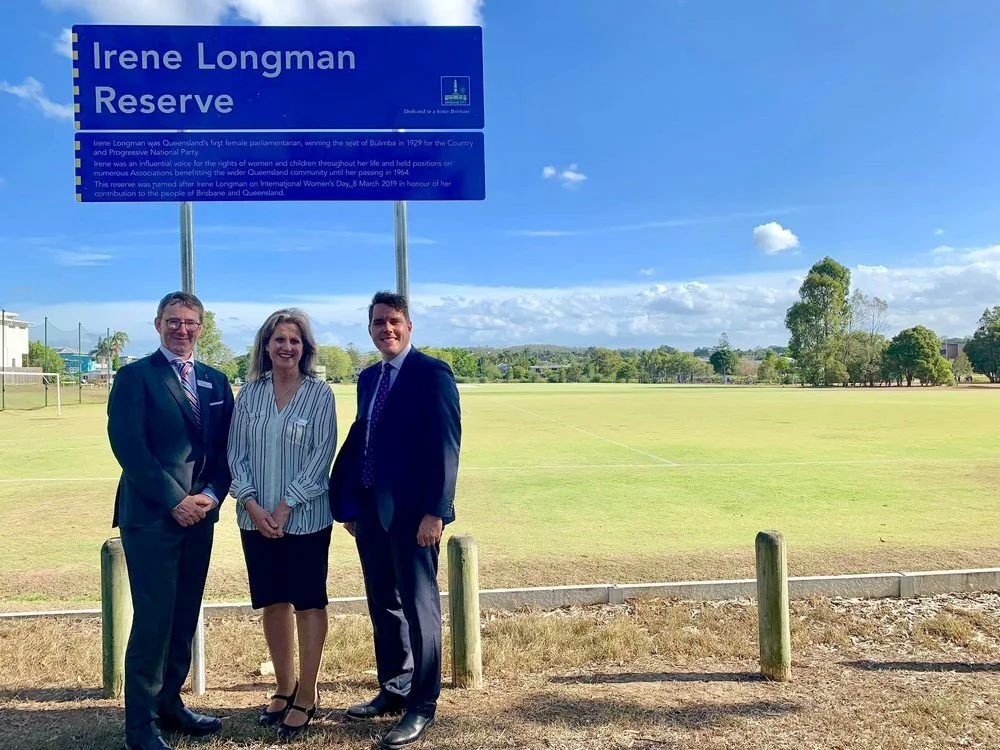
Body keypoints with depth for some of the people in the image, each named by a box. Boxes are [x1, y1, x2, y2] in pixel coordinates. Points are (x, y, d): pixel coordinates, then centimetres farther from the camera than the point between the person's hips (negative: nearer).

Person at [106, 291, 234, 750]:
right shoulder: (135, 377, -3)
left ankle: (169, 704, 26)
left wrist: (211, 494, -6)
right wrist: (174, 500, -15)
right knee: (153, 620, -2)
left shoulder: (216, 381, 13)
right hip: (151, 517, -5)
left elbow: (225, 447, 10)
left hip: (199, 514, 5)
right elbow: (128, 445, -12)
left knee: (185, 617, 12)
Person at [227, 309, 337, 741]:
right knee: (273, 603, 12)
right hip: (256, 517, 3)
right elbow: (236, 453, 4)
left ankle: (306, 696, 17)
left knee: (308, 603, 5)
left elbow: (322, 455, -9)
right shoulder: (249, 393, 4)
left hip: (305, 516, -3)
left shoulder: (319, 394, -5)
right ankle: (284, 688, 27)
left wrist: (285, 506, -13)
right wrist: (251, 503, -9)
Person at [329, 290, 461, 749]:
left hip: (412, 511, -7)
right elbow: (357, 440, 15)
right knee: (383, 605, 16)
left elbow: (445, 446, -15)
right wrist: (346, 502, 9)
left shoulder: (432, 374, -9)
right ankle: (393, 691, 31)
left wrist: (435, 511, -20)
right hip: (369, 509, 8)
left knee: (418, 606, 2)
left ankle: (421, 707, 14)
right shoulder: (368, 378, 15)